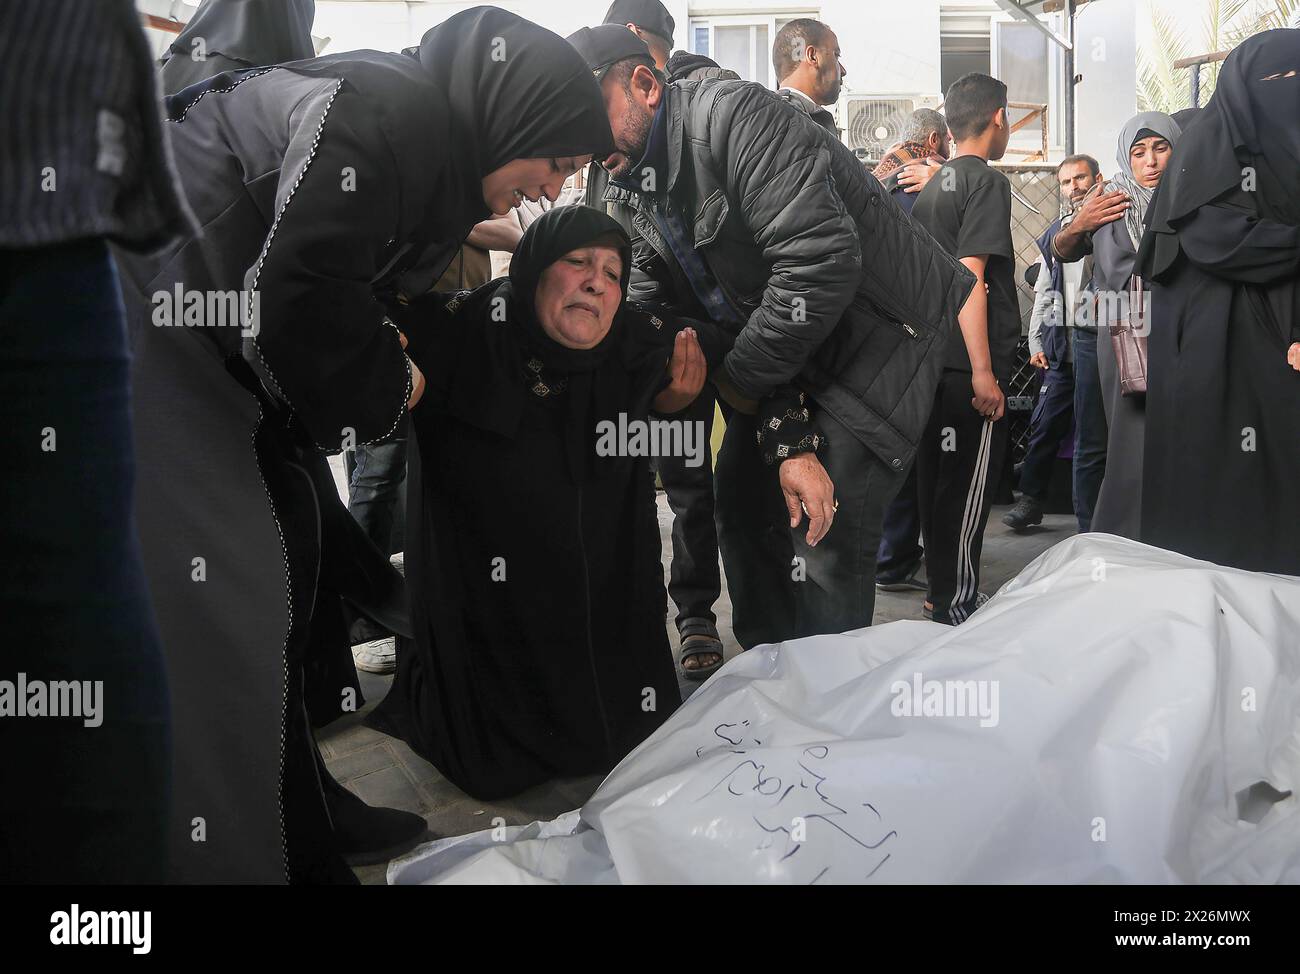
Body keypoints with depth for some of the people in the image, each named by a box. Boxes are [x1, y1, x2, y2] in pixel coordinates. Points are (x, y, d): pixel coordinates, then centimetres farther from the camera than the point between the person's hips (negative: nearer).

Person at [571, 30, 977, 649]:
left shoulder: (732, 115, -23)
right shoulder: (636, 194, 1)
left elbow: (823, 260, -33)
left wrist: (742, 376, -20)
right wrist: (788, 443, -18)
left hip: (881, 335, -9)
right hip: (786, 358, 9)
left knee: (828, 530, -12)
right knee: (743, 501, 12)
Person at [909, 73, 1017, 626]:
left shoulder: (932, 187, 16)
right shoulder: (986, 181, -9)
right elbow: (970, 275, -19)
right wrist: (984, 371, -21)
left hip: (935, 356, 9)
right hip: (971, 364, -9)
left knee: (937, 474, 14)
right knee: (968, 486, -3)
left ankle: (942, 594, 25)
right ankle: (957, 606, 2)